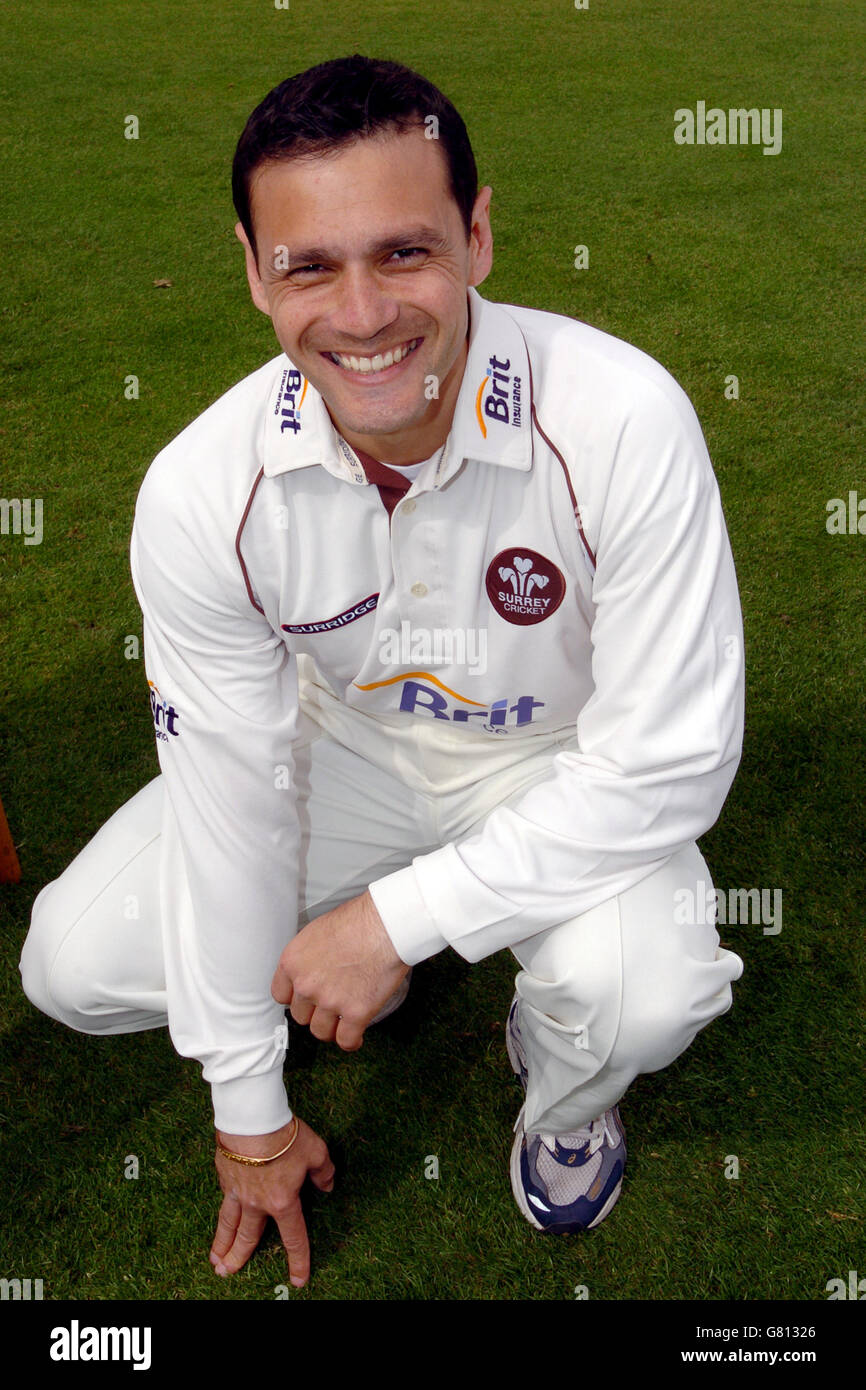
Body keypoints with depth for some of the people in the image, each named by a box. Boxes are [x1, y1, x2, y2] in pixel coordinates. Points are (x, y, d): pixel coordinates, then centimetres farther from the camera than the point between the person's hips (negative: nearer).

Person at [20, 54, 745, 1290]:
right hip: (344, 749, 2)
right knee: (77, 963, -7)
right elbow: (230, 790, -15)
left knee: (640, 993, -31)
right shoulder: (200, 492, -24)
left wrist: (403, 914, -28)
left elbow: (669, 762, -25)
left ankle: (564, 1095, 9)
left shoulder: (624, 423, -31)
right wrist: (250, 1115, -6)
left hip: (567, 769, -1)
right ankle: (348, 962, 21)